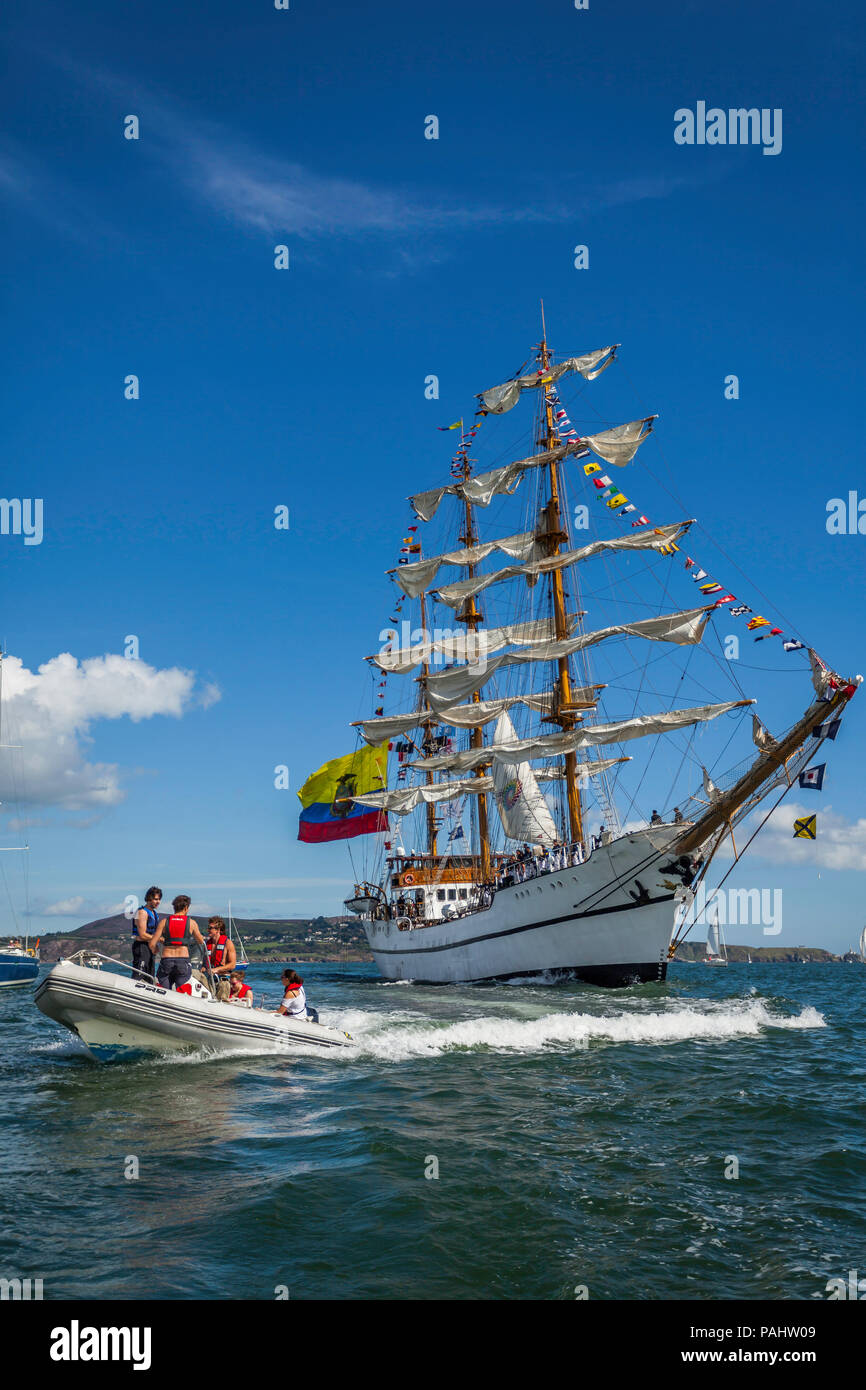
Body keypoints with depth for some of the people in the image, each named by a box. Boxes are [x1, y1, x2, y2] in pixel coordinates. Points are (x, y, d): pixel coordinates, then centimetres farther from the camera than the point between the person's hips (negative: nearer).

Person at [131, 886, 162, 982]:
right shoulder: (142, 912, -13)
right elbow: (142, 935, -19)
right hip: (141, 947, -10)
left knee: (150, 979, 12)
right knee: (137, 977, -16)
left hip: (149, 948, 10)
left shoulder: (155, 913, 16)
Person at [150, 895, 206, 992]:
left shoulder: (164, 921, 7)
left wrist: (155, 951, 26)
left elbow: (152, 945, 4)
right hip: (183, 961, -1)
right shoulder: (191, 922, 5)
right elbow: (201, 942, 18)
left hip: (166, 961, 1)